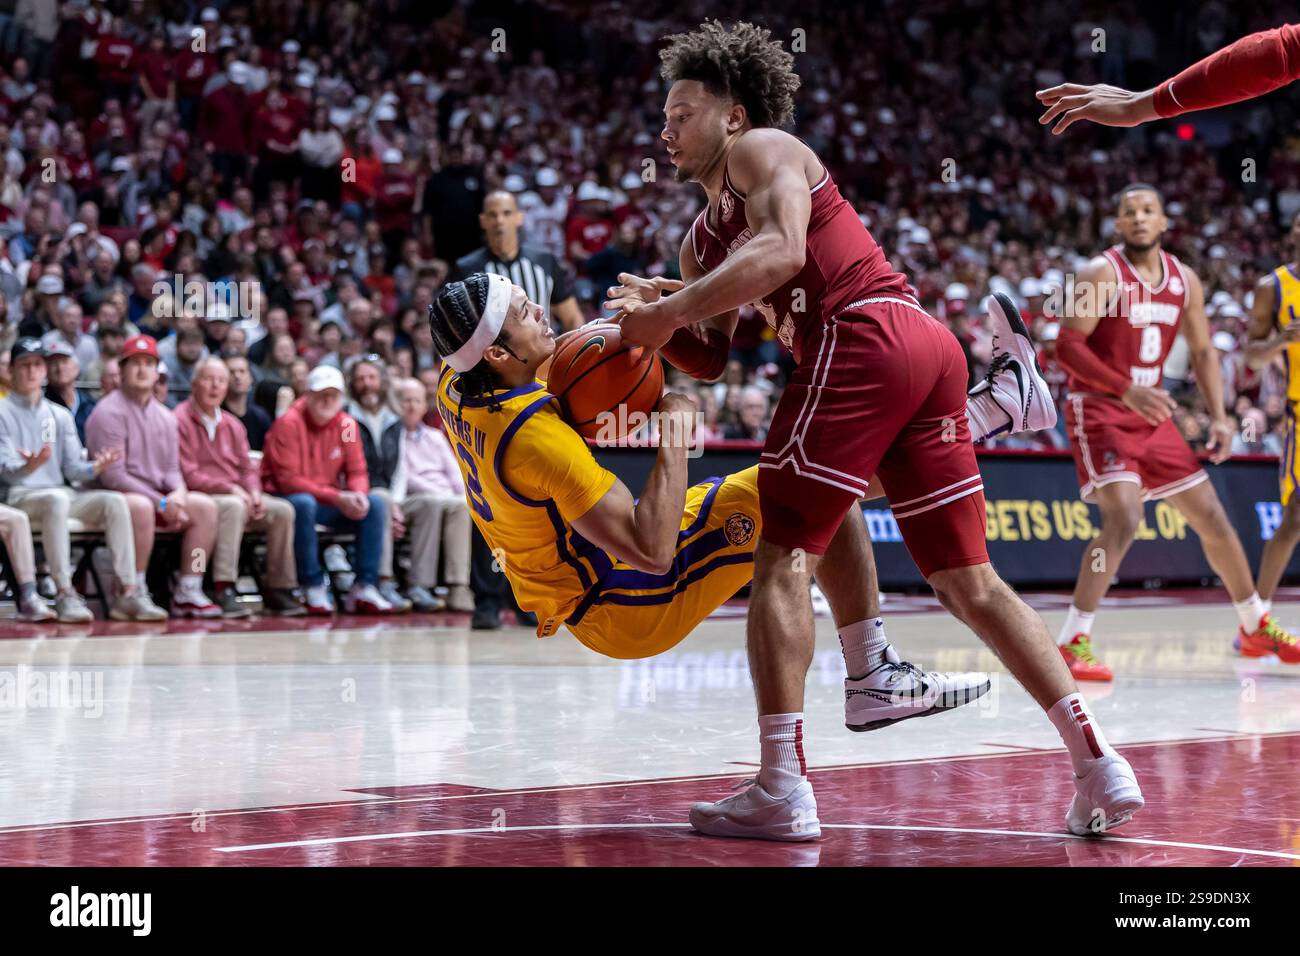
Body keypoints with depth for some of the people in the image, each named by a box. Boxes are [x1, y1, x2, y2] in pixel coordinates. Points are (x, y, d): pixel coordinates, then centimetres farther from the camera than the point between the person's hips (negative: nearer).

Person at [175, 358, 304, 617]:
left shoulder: (232, 425, 18)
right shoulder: (180, 421, -7)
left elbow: (247, 468, 16)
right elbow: (188, 476, -14)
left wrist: (254, 493, -6)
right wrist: (229, 489, -19)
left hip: (237, 496, 8)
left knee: (283, 510, -13)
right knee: (233, 506, -37)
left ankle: (279, 589, -6)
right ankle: (224, 591, -42)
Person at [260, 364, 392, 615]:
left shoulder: (346, 424, 3)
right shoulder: (288, 423, -15)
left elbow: (357, 472, 7)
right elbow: (288, 479, -20)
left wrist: (358, 495, -19)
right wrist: (337, 498, -26)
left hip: (332, 500, 6)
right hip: (288, 498, -6)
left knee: (374, 504, -16)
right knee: (304, 504, -39)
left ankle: (364, 589, -19)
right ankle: (314, 588, -31)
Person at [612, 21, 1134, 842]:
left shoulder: (762, 149, 6)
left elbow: (782, 251, -14)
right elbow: (713, 355, 26)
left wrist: (670, 312, -13)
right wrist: (661, 325, 7)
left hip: (859, 336, -9)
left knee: (782, 559, -6)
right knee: (970, 582, 8)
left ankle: (782, 790, -12)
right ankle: (1100, 766, 2)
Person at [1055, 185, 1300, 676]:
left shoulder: (1185, 281, 6)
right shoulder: (1102, 273, -13)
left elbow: (1202, 351, 15)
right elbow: (1067, 346, -19)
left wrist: (1218, 416, 2)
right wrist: (1127, 391, -30)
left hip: (1150, 414, 7)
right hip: (1098, 411, -7)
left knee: (1211, 515, 11)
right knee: (1124, 517, -25)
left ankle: (1257, 627, 28)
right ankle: (1072, 644, -23)